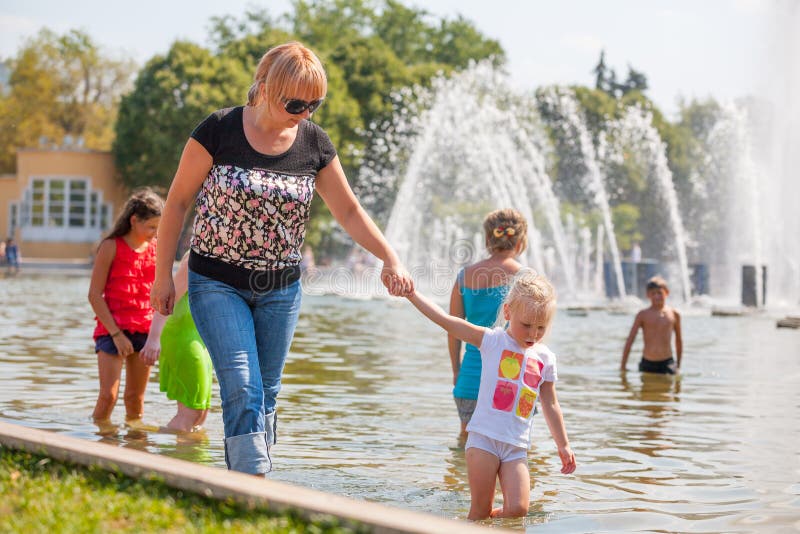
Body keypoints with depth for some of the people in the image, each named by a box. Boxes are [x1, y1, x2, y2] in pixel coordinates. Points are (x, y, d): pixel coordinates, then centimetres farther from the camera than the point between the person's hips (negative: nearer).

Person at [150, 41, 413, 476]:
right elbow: (178, 201, -5)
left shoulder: (315, 143, -2)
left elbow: (349, 211, 6)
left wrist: (390, 258, -7)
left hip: (280, 289, 4)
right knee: (243, 388, -15)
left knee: (266, 395, 8)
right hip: (217, 283, -4)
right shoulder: (219, 131, -12)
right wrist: (163, 274, -5)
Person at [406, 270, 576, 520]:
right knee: (480, 512, -3)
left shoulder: (546, 359, 9)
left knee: (518, 508, -10)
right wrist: (412, 293, -15)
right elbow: (446, 321, -7)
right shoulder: (492, 340, -1)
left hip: (517, 446, 3)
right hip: (483, 437, -3)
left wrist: (563, 445, 23)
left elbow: (551, 406, 20)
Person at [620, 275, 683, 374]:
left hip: (667, 364, 0)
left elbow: (678, 340, 18)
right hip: (647, 365, 0)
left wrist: (678, 366, 21)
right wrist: (623, 367, 0)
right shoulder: (643, 315, 1)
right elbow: (630, 340, 2)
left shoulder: (674, 314, 6)